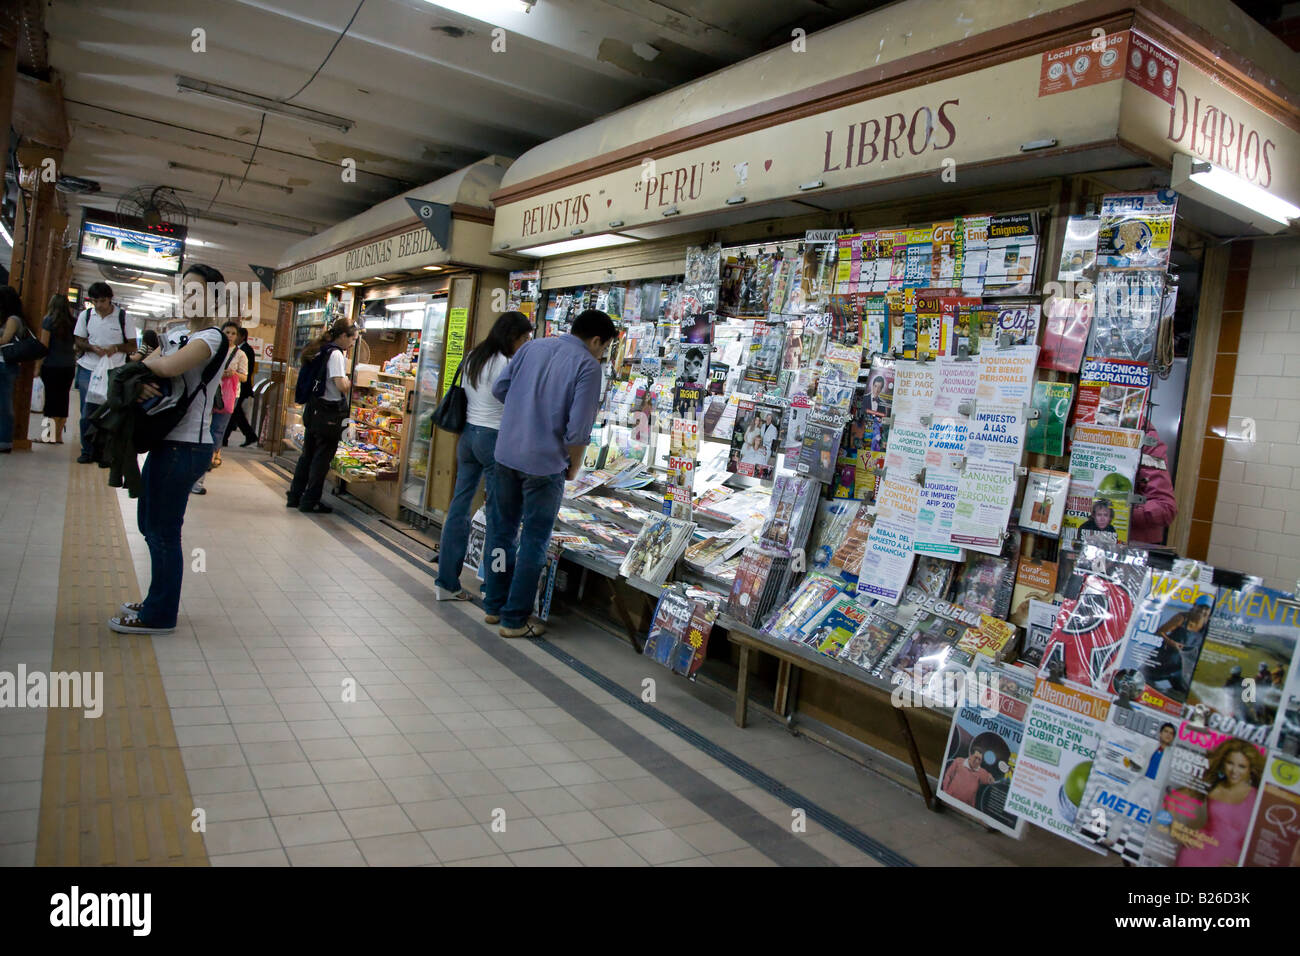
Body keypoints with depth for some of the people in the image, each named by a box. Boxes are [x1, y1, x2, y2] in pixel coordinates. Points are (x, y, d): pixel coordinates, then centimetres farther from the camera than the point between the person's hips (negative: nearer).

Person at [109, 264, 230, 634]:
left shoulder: (211, 337, -12)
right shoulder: (175, 335, 15)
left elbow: (169, 367, -28)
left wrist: (148, 362, -7)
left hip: (186, 448, -9)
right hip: (167, 442, 9)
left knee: (163, 531, -2)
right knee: (149, 523, 19)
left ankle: (159, 616, 11)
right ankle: (156, 602, 33)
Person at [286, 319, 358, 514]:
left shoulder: (320, 350, 12)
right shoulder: (336, 354, -14)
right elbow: (341, 385, -24)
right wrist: (351, 381, -4)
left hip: (313, 410, 9)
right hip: (329, 413, -9)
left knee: (307, 454, 17)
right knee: (322, 458, 0)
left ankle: (294, 497, 24)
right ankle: (310, 502, 6)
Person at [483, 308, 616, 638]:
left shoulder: (532, 347, 6)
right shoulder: (588, 366, -11)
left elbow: (499, 389, 10)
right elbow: (578, 430, -17)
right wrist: (574, 468, -2)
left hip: (507, 454, 6)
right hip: (545, 464, -6)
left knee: (502, 531, 17)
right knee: (533, 544, 6)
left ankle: (494, 606, 29)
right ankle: (514, 620, 12)